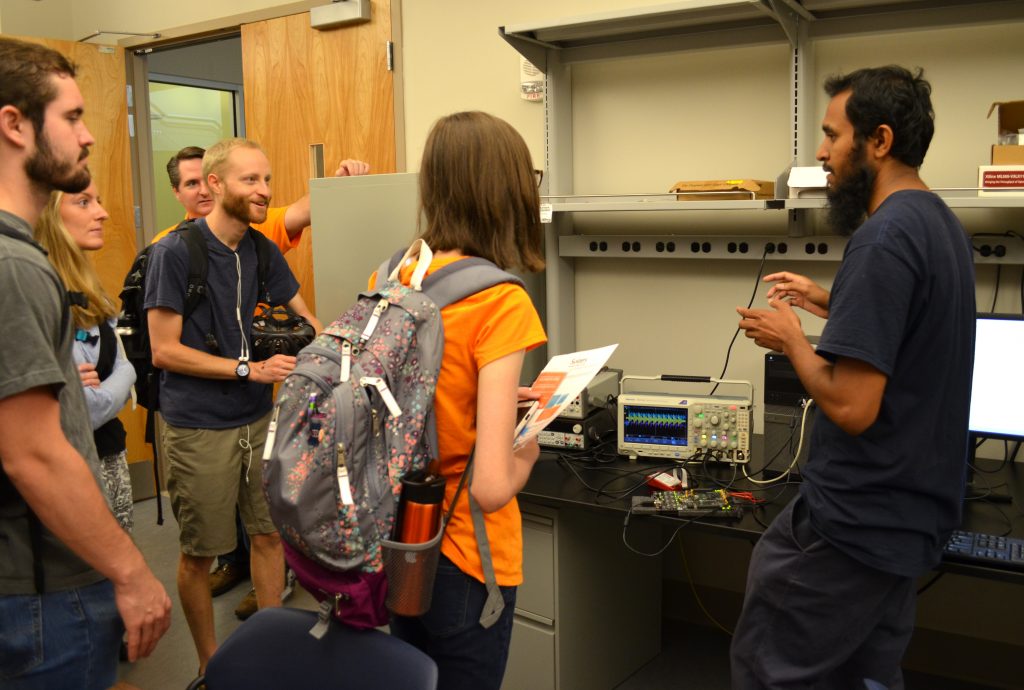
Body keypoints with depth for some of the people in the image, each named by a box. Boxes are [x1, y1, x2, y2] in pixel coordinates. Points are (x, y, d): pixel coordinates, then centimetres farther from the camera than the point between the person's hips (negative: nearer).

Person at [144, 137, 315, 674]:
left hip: (258, 419, 6)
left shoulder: (262, 251, 5)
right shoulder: (174, 252, -12)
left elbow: (307, 319, 11)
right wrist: (250, 369, -19)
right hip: (197, 428, -5)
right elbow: (164, 350, -14)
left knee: (269, 532, 12)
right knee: (199, 552, 9)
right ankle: (210, 664, 28)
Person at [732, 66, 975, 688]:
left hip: (854, 520, -10)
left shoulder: (884, 236, -22)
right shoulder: (941, 221, 9)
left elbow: (850, 405, -25)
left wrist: (791, 338, -9)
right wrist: (828, 302, 16)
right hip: (914, 514, 10)